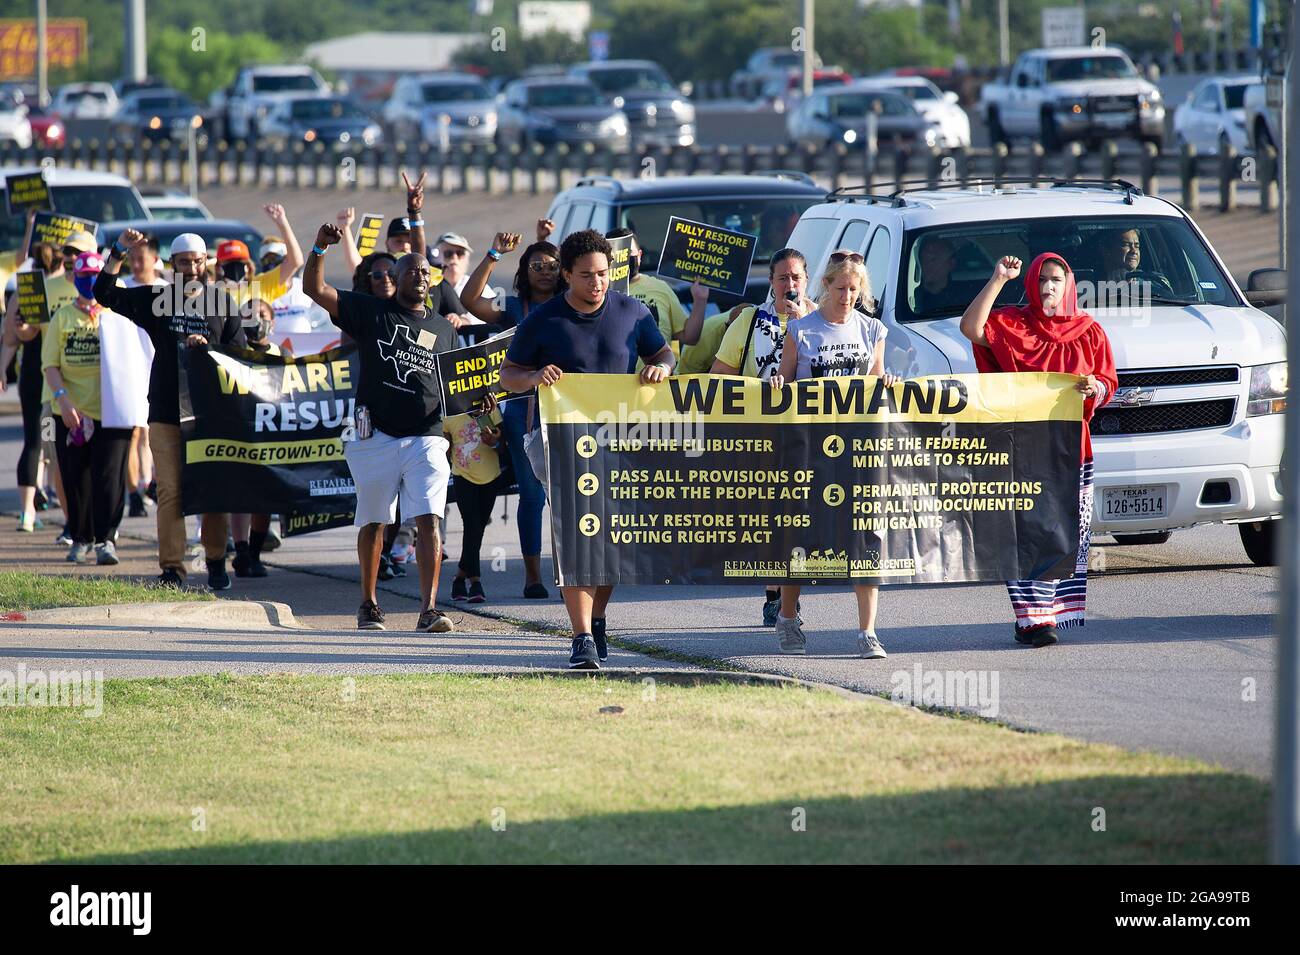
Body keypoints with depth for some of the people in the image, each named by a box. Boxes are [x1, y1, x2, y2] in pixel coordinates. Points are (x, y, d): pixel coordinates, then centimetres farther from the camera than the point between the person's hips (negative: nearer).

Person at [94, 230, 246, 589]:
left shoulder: (221, 302, 8)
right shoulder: (156, 300, 8)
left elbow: (239, 351, 9)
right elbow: (105, 294, 4)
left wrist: (206, 345, -8)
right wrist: (119, 252, -4)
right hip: (165, 412, 0)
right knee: (170, 490, -4)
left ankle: (216, 562, 15)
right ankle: (172, 567, -2)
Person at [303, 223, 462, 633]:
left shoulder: (443, 329, 16)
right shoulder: (370, 312, 6)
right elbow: (315, 290, -1)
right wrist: (319, 249, -17)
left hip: (426, 438, 1)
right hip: (376, 436, -1)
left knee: (430, 520, -13)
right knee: (373, 522, 9)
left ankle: (428, 608, -19)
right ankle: (369, 604, 25)